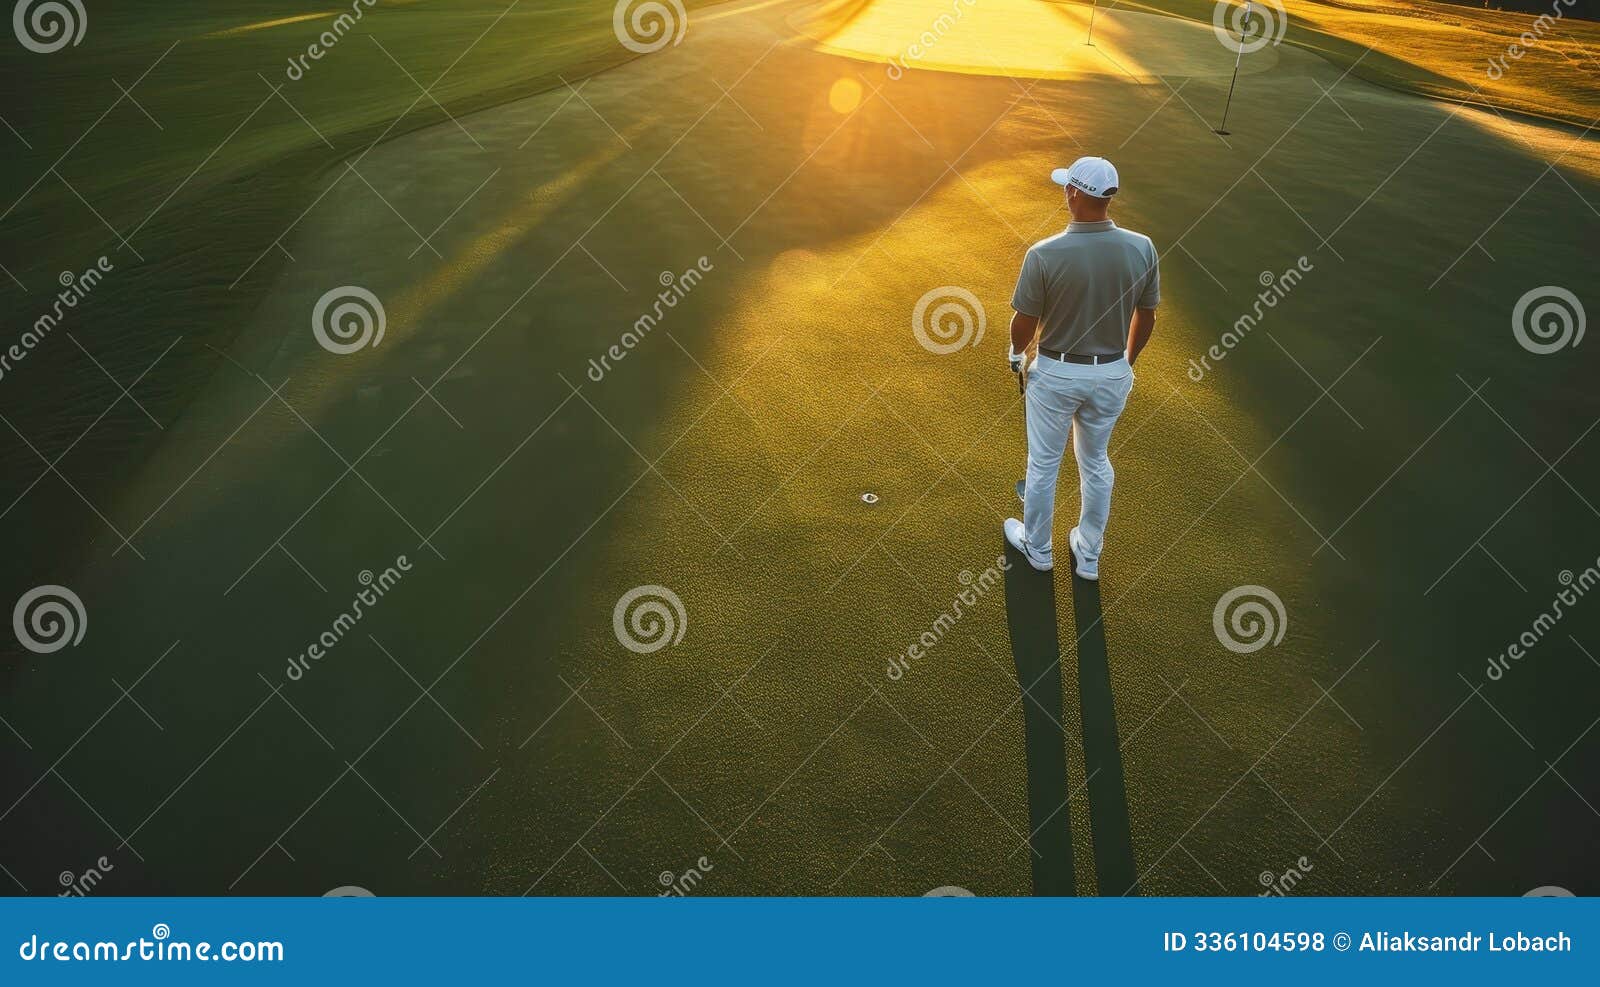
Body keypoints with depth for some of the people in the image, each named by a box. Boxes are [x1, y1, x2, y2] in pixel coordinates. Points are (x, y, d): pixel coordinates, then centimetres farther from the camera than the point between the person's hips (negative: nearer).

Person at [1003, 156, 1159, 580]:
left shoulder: (1044, 255, -23)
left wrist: (1016, 355, 10)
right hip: (1112, 374, 3)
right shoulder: (1142, 249, -12)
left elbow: (1025, 322, -12)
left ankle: (1037, 547, 37)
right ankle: (1088, 555, 36)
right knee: (1096, 462, 22)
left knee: (1043, 463, 17)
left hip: (1055, 374, -3)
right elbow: (1146, 316, 0)